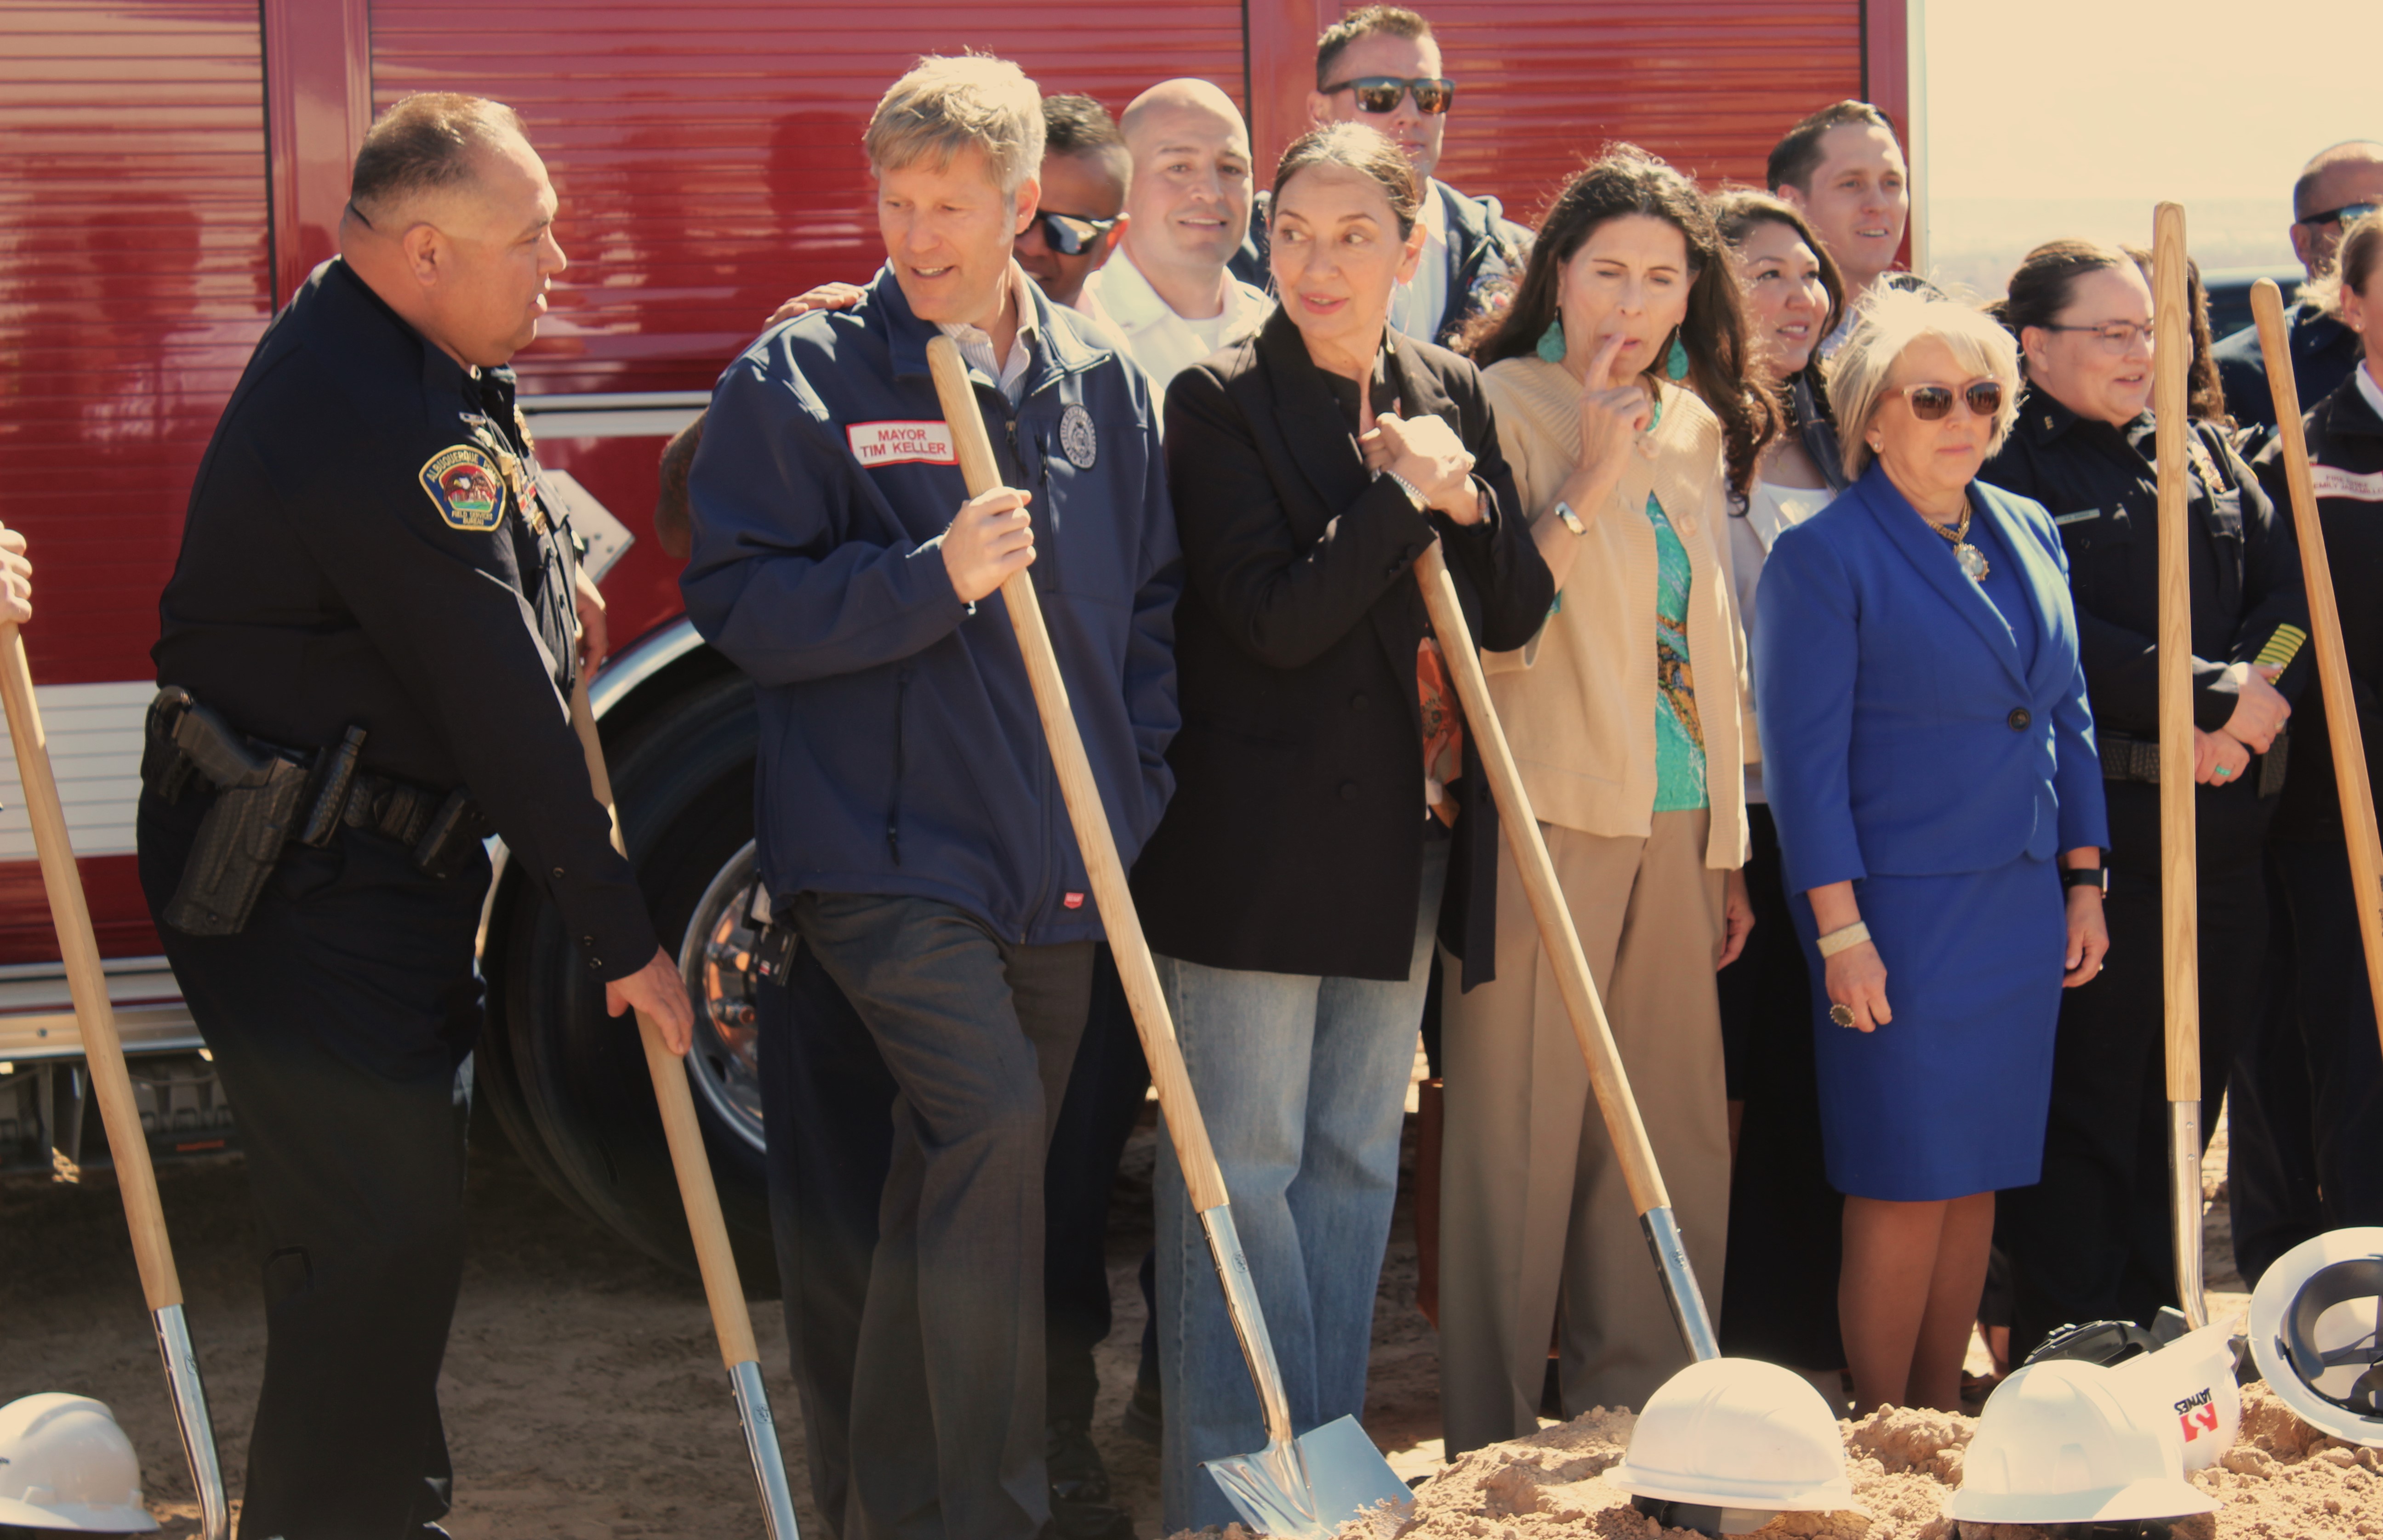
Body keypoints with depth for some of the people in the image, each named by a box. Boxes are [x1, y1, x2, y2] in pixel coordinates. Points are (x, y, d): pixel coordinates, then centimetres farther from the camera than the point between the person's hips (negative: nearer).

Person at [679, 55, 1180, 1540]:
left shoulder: (1102, 382, 9)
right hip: (889, 846, -5)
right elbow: (740, 599, -9)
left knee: (969, 1178, 13)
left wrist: (1139, 789, 6)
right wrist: (934, 577, -20)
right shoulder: (801, 377, -4)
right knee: (993, 1119, -21)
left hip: (1059, 862, 5)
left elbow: (1153, 601, 16)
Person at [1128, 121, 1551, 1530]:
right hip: (1258, 844, -6)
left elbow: (1518, 614, 7)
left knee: (1358, 1156, 13)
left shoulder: (1451, 395, 9)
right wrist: (1408, 497, -15)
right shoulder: (1221, 402, -9)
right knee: (1243, 1161, -2)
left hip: (1407, 838, 6)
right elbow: (1275, 617, -19)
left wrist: (1470, 501, -10)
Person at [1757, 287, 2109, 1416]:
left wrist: (2085, 883, 12)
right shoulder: (1823, 555, -9)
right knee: (1907, 1186, -3)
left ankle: (1943, 1420, 20)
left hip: (2020, 909, 6)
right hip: (1900, 911, -6)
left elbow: (2068, 719, 16)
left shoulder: (2027, 535, 11)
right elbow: (1803, 758, -11)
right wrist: (1840, 931, -14)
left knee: (1979, 1176, 10)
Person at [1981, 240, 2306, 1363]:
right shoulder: (2008, 473, -5)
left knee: (2193, 1073, 11)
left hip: (2222, 818, 7)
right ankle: (2066, 1353, 6)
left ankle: (2157, 1316, 23)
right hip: (2095, 822, -7)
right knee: (2085, 1085, -2)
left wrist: (2245, 706, -8)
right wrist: (2215, 696, -16)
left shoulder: (2203, 454, 17)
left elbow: (2287, 587, 9)